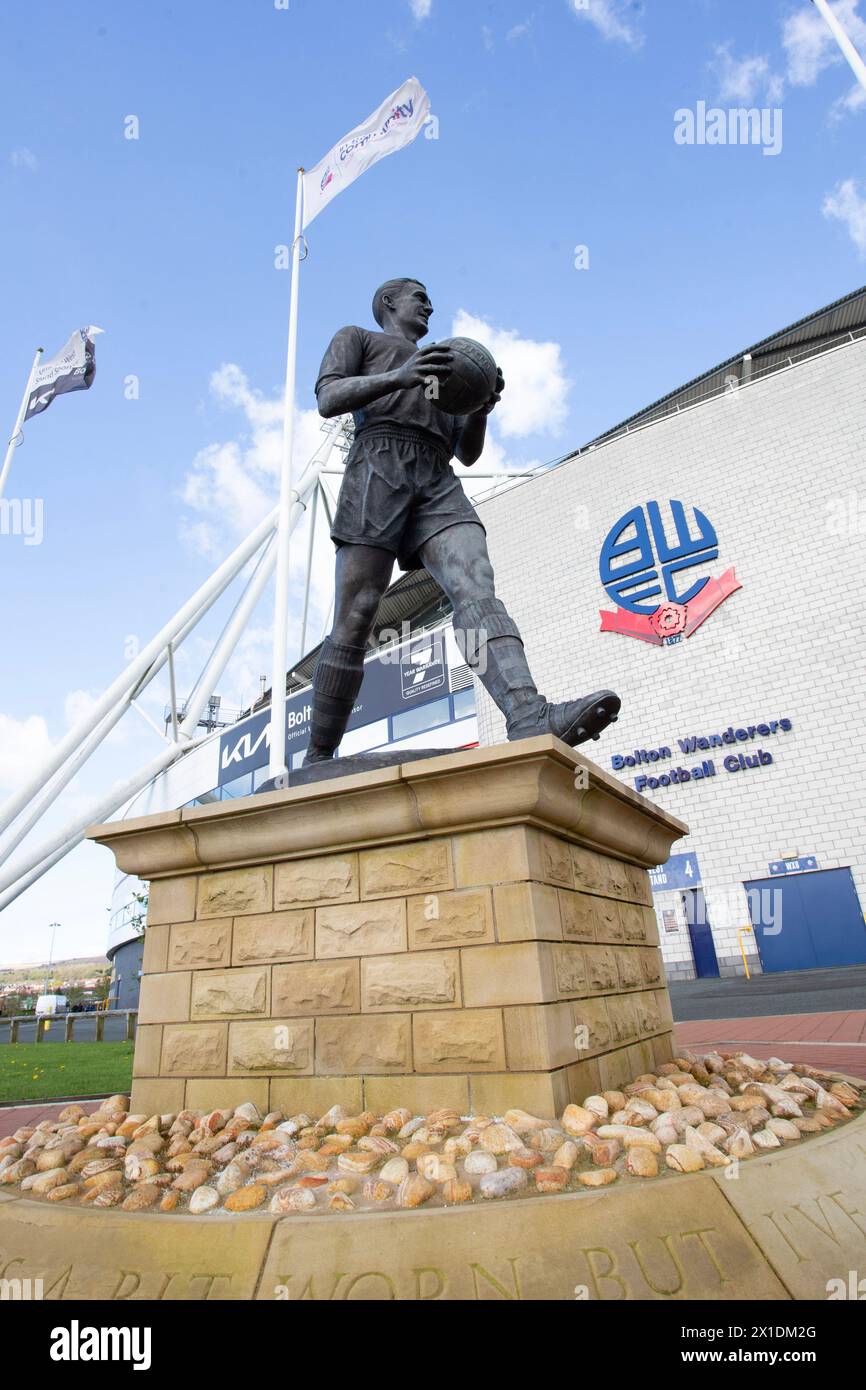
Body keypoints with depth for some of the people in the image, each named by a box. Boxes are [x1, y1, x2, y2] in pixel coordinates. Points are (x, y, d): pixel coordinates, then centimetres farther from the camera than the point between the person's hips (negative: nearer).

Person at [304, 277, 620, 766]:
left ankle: (529, 718, -47)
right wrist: (398, 376, -11)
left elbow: (468, 453, 29)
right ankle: (318, 758, -8)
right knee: (355, 619, -14)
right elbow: (328, 399, 5)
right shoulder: (355, 337, 27)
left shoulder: (440, 368, 42)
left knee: (477, 588, -24)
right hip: (377, 472, -4)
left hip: (439, 486, 4)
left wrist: (482, 406, 8)